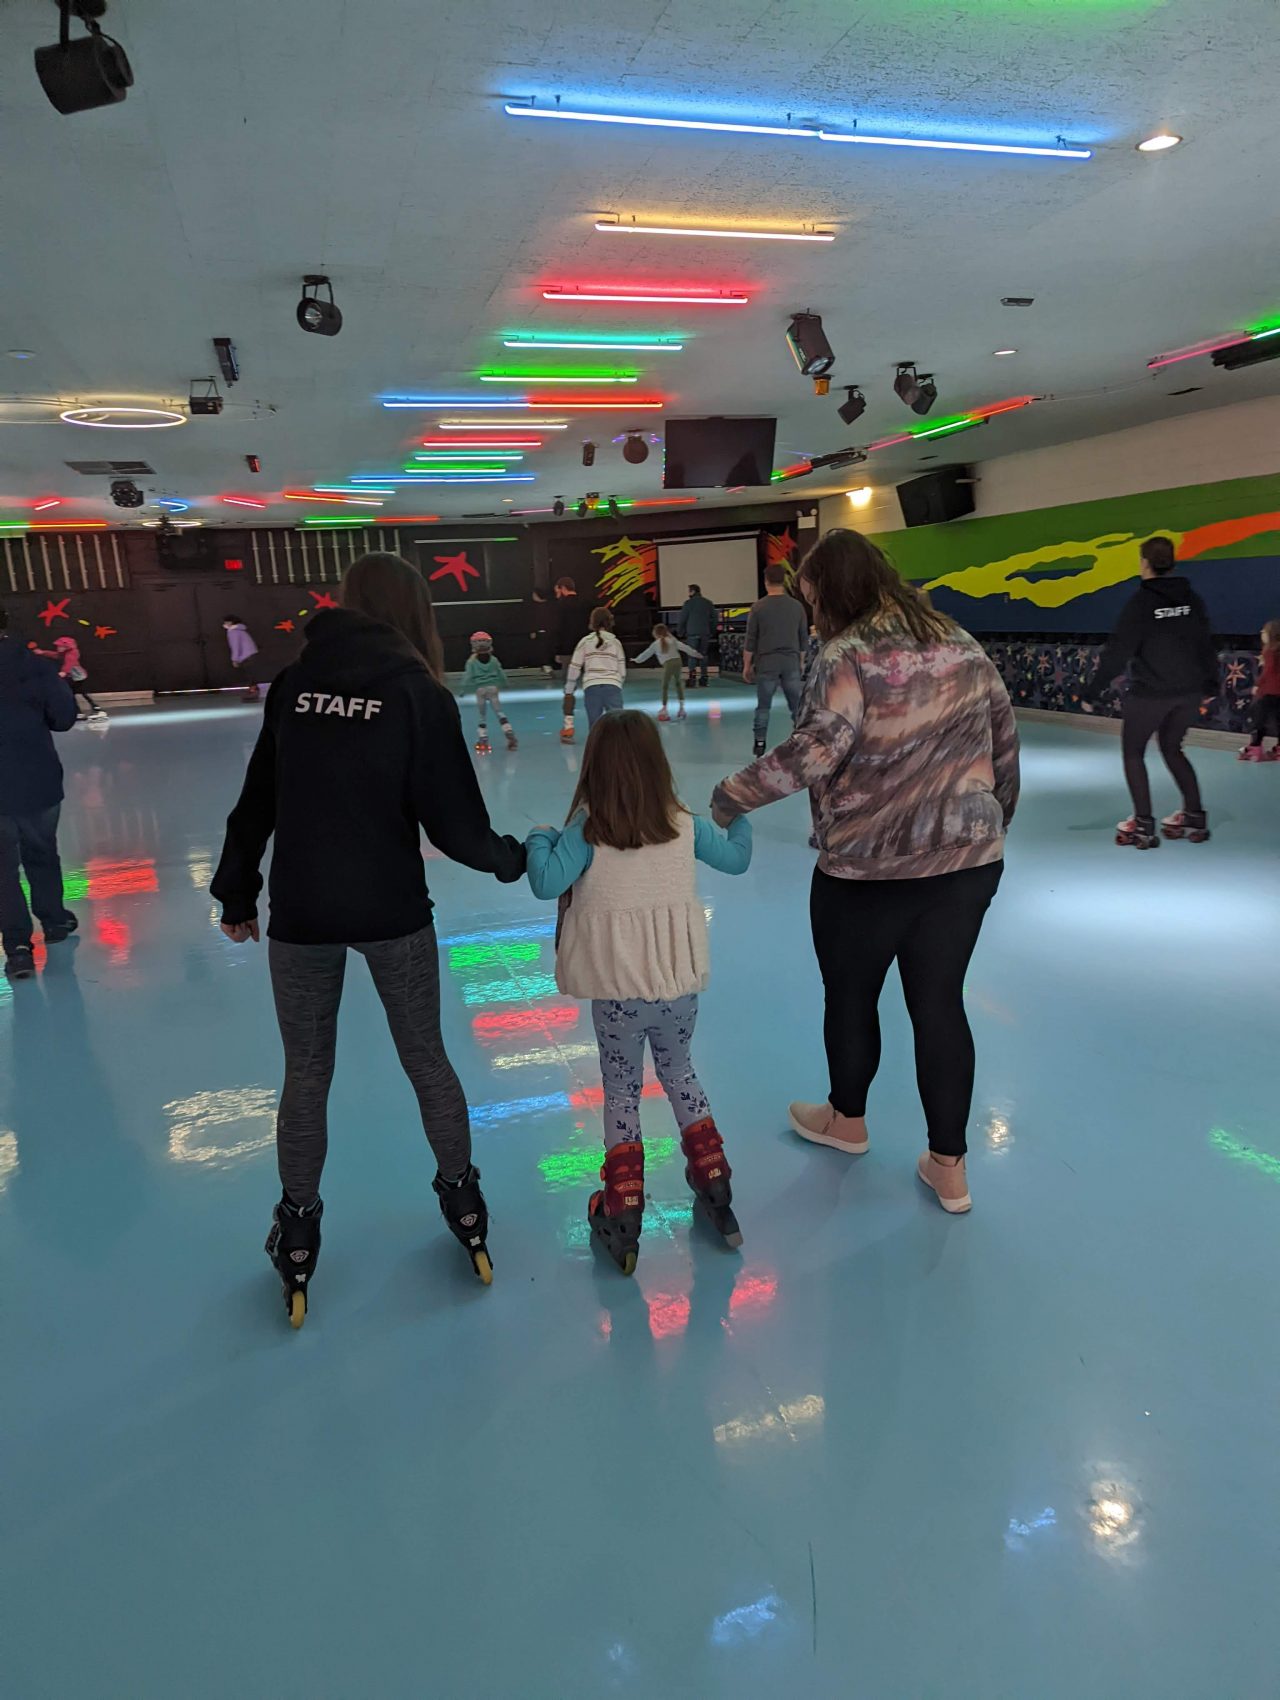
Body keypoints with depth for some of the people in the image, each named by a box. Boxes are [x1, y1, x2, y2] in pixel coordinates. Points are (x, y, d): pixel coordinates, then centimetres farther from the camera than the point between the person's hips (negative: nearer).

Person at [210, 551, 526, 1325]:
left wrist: (237, 891, 17)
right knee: (428, 1060, 17)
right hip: (392, 912, -2)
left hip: (300, 914, 2)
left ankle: (297, 1235, 29)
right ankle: (464, 1203, 32)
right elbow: (453, 822, -11)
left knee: (306, 1075, 16)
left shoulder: (294, 684, 1)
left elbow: (257, 802, 5)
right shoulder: (418, 692, -8)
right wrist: (512, 859, 7)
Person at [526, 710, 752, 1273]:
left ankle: (623, 1217, 15)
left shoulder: (587, 828, -12)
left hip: (616, 993, -2)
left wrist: (539, 839, -2)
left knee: (621, 1093, 15)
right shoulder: (684, 825, -2)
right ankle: (715, 1187, 29)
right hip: (679, 985, 3)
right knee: (680, 1076, 25)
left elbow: (546, 883, -21)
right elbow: (737, 859, 11)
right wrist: (739, 817, 29)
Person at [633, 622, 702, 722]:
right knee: (678, 684, 18)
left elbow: (646, 654, 22)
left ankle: (664, 709, 3)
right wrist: (696, 654, 21)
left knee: (665, 687, 4)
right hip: (678, 661, 4)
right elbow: (684, 647, 14)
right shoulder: (672, 640, 15)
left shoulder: (655, 644, 10)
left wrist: (637, 660, 38)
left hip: (668, 664, -3)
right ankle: (682, 707, 17)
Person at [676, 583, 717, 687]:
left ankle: (692, 678, -11)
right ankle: (704, 680, 6)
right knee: (703, 656, 8)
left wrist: (680, 632, 7)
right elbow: (714, 618, 12)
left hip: (692, 633, -4)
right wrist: (712, 632, 18)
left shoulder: (689, 603, -5)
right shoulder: (709, 603, 10)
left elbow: (682, 618, -4)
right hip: (705, 633, 4)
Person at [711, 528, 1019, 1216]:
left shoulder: (847, 656, -14)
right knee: (940, 1002, 13)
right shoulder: (959, 643, 7)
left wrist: (730, 796, -18)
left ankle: (846, 1120, 40)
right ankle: (949, 1166, 20)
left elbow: (814, 749, -27)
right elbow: (1004, 739, 11)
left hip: (867, 868, -6)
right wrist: (994, 818, 22)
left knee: (851, 995, 17)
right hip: (969, 858, 6)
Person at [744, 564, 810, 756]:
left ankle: (760, 743, 7)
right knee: (796, 705, 7)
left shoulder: (758, 608, -4)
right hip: (791, 662, 2)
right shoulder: (796, 606, 3)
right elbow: (803, 639, 9)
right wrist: (801, 661, 20)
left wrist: (747, 665, 6)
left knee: (763, 706, 6)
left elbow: (750, 641, -3)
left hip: (766, 663, -2)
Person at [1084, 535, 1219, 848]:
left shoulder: (1140, 601, -13)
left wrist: (1093, 691, -11)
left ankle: (1144, 826, 4)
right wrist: (1210, 684, 24)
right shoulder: (1191, 598, 4)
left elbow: (1117, 652, -16)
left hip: (1149, 692, -6)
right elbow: (1206, 646, 11)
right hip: (1189, 692, 6)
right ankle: (1195, 818, 22)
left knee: (1133, 753, 8)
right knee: (1172, 749, 22)